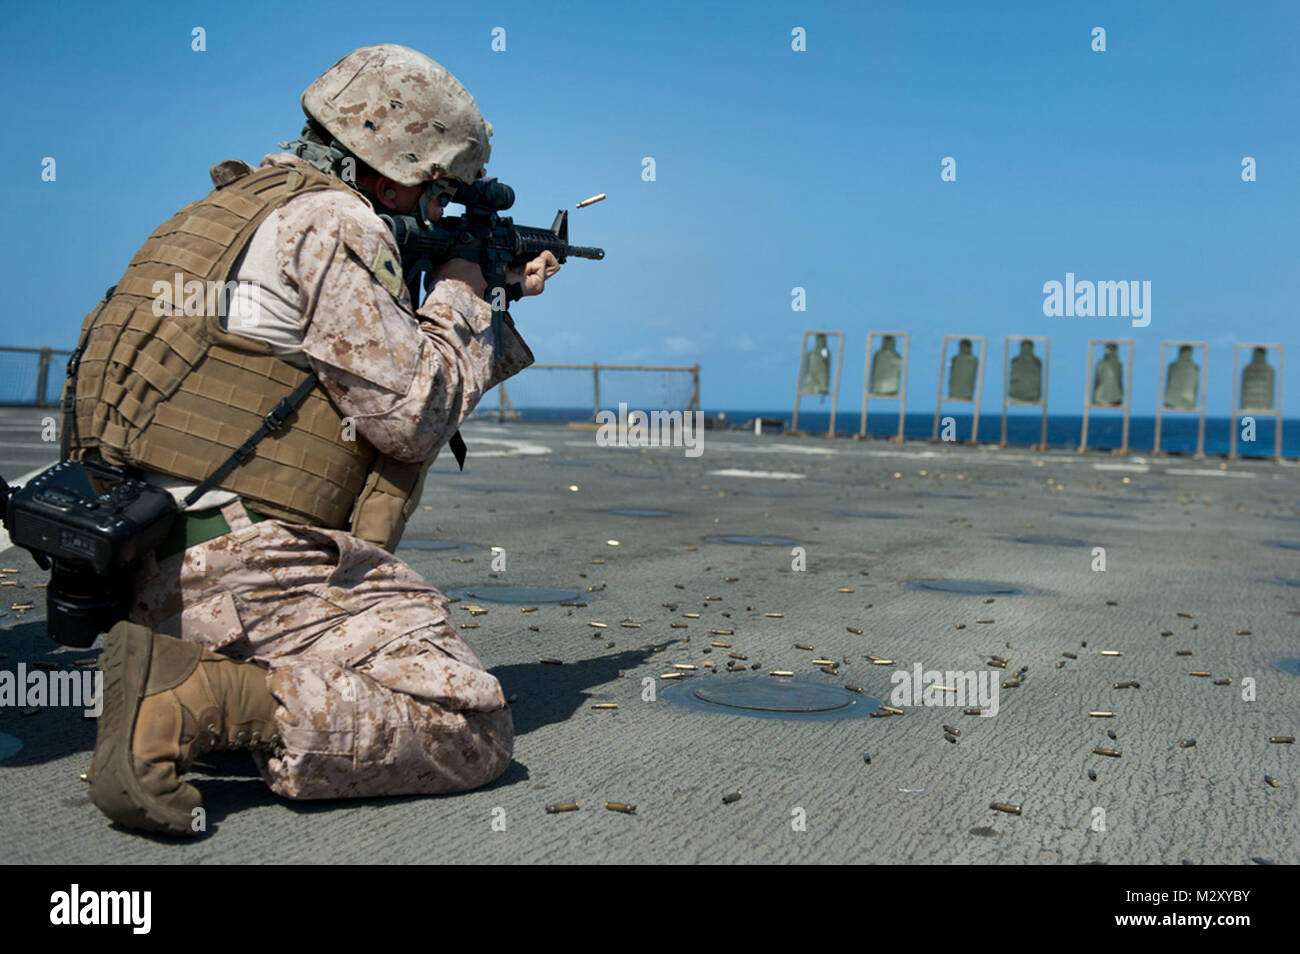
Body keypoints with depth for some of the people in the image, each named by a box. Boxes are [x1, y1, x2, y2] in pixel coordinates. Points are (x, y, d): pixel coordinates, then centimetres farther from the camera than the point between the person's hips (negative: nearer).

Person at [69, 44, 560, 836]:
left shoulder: (252, 204, 22)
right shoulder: (331, 221, -8)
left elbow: (371, 369, 28)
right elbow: (416, 415, -10)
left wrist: (501, 297, 32)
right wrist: (461, 297, 7)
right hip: (243, 561, -10)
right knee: (473, 731, -8)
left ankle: (175, 658, 5)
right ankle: (205, 706, -19)